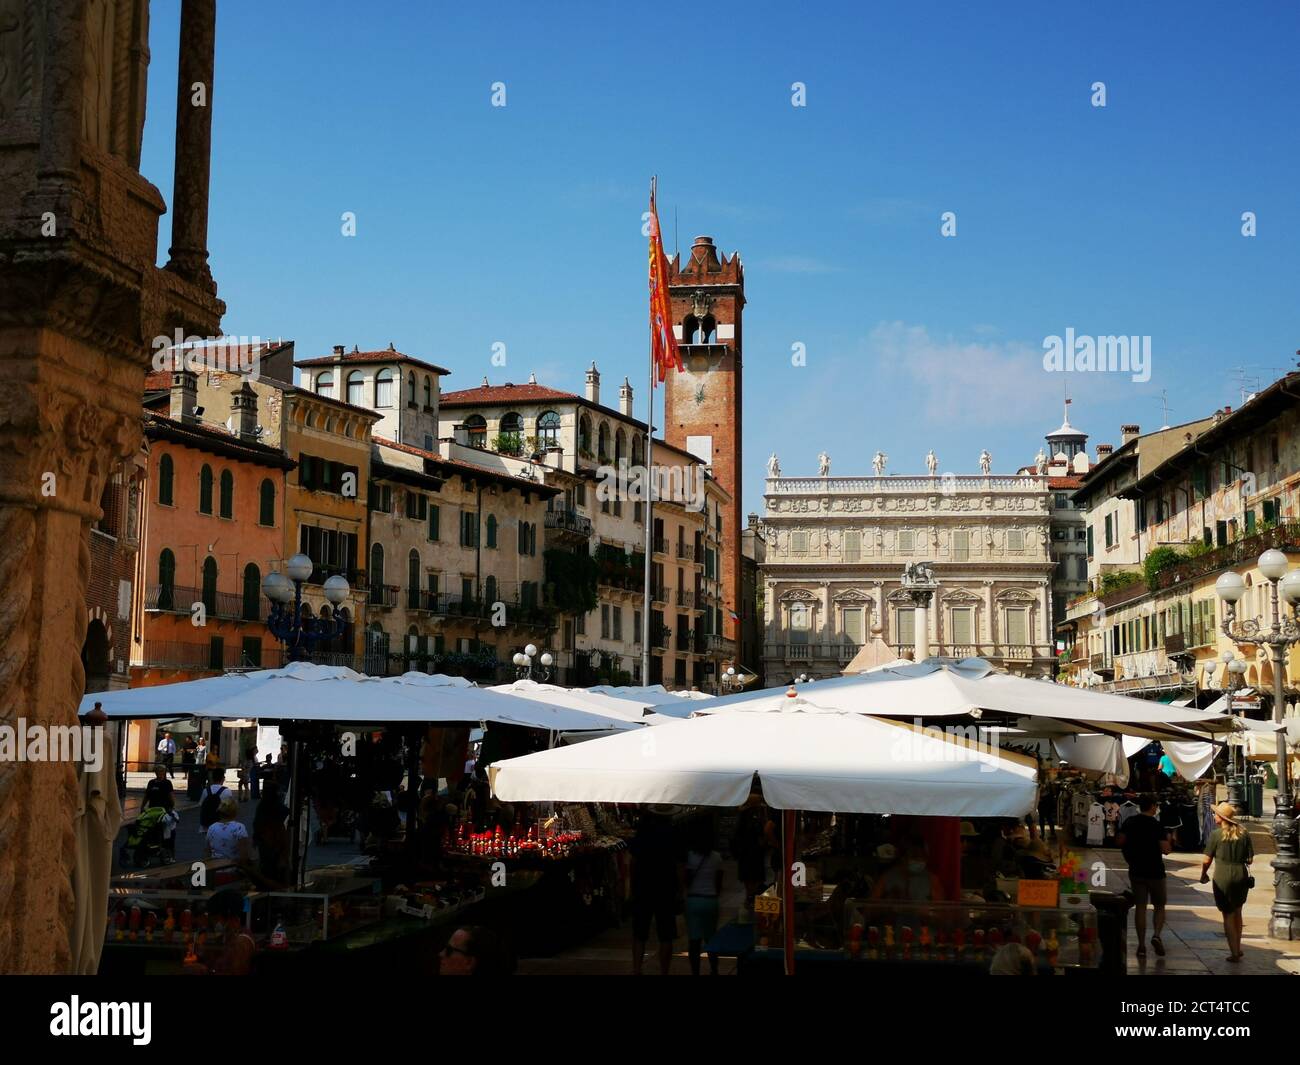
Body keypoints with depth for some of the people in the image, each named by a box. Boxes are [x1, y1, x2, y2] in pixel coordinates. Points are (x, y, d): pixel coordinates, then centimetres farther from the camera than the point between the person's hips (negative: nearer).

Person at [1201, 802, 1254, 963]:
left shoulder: (1216, 834, -9)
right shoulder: (1244, 833, 1)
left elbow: (1207, 860, -7)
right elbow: (1250, 859, 4)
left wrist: (1203, 874, 10)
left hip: (1223, 877, -4)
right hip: (1241, 876, 4)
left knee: (1228, 915, 6)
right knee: (1237, 912, 23)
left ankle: (1235, 953, 6)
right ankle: (1238, 948, 30)